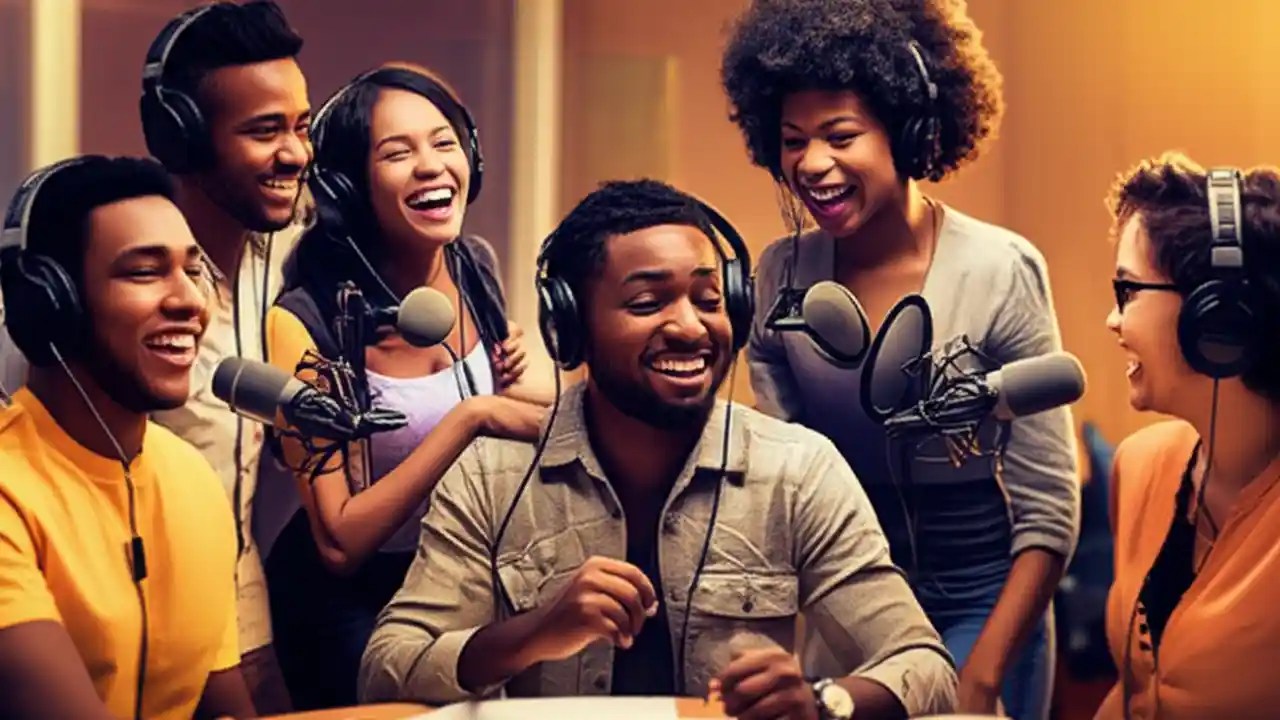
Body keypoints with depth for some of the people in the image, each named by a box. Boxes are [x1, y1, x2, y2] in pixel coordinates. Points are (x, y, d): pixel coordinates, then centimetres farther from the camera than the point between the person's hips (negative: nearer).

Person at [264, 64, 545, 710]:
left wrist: (503, 385, -9)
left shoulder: (476, 267, -7)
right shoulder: (308, 322, -22)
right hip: (351, 601, -5)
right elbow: (340, 544, -24)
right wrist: (471, 416, -29)